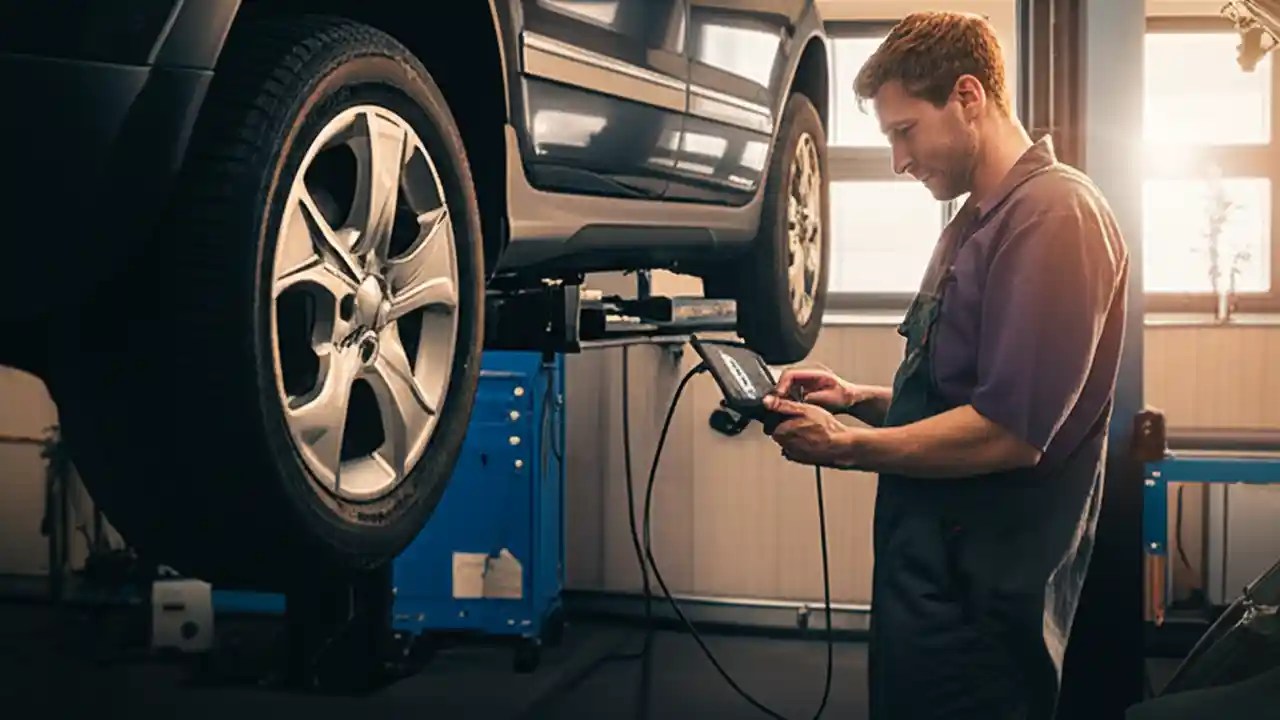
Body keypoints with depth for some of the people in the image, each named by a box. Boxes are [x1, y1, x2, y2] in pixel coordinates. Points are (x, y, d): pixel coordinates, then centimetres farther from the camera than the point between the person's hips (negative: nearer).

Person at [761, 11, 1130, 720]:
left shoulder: (1055, 212, -16)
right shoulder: (974, 223, 17)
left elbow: (1010, 432, -23)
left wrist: (847, 446, -13)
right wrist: (862, 399, 7)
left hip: (979, 599, -9)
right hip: (932, 576, 9)